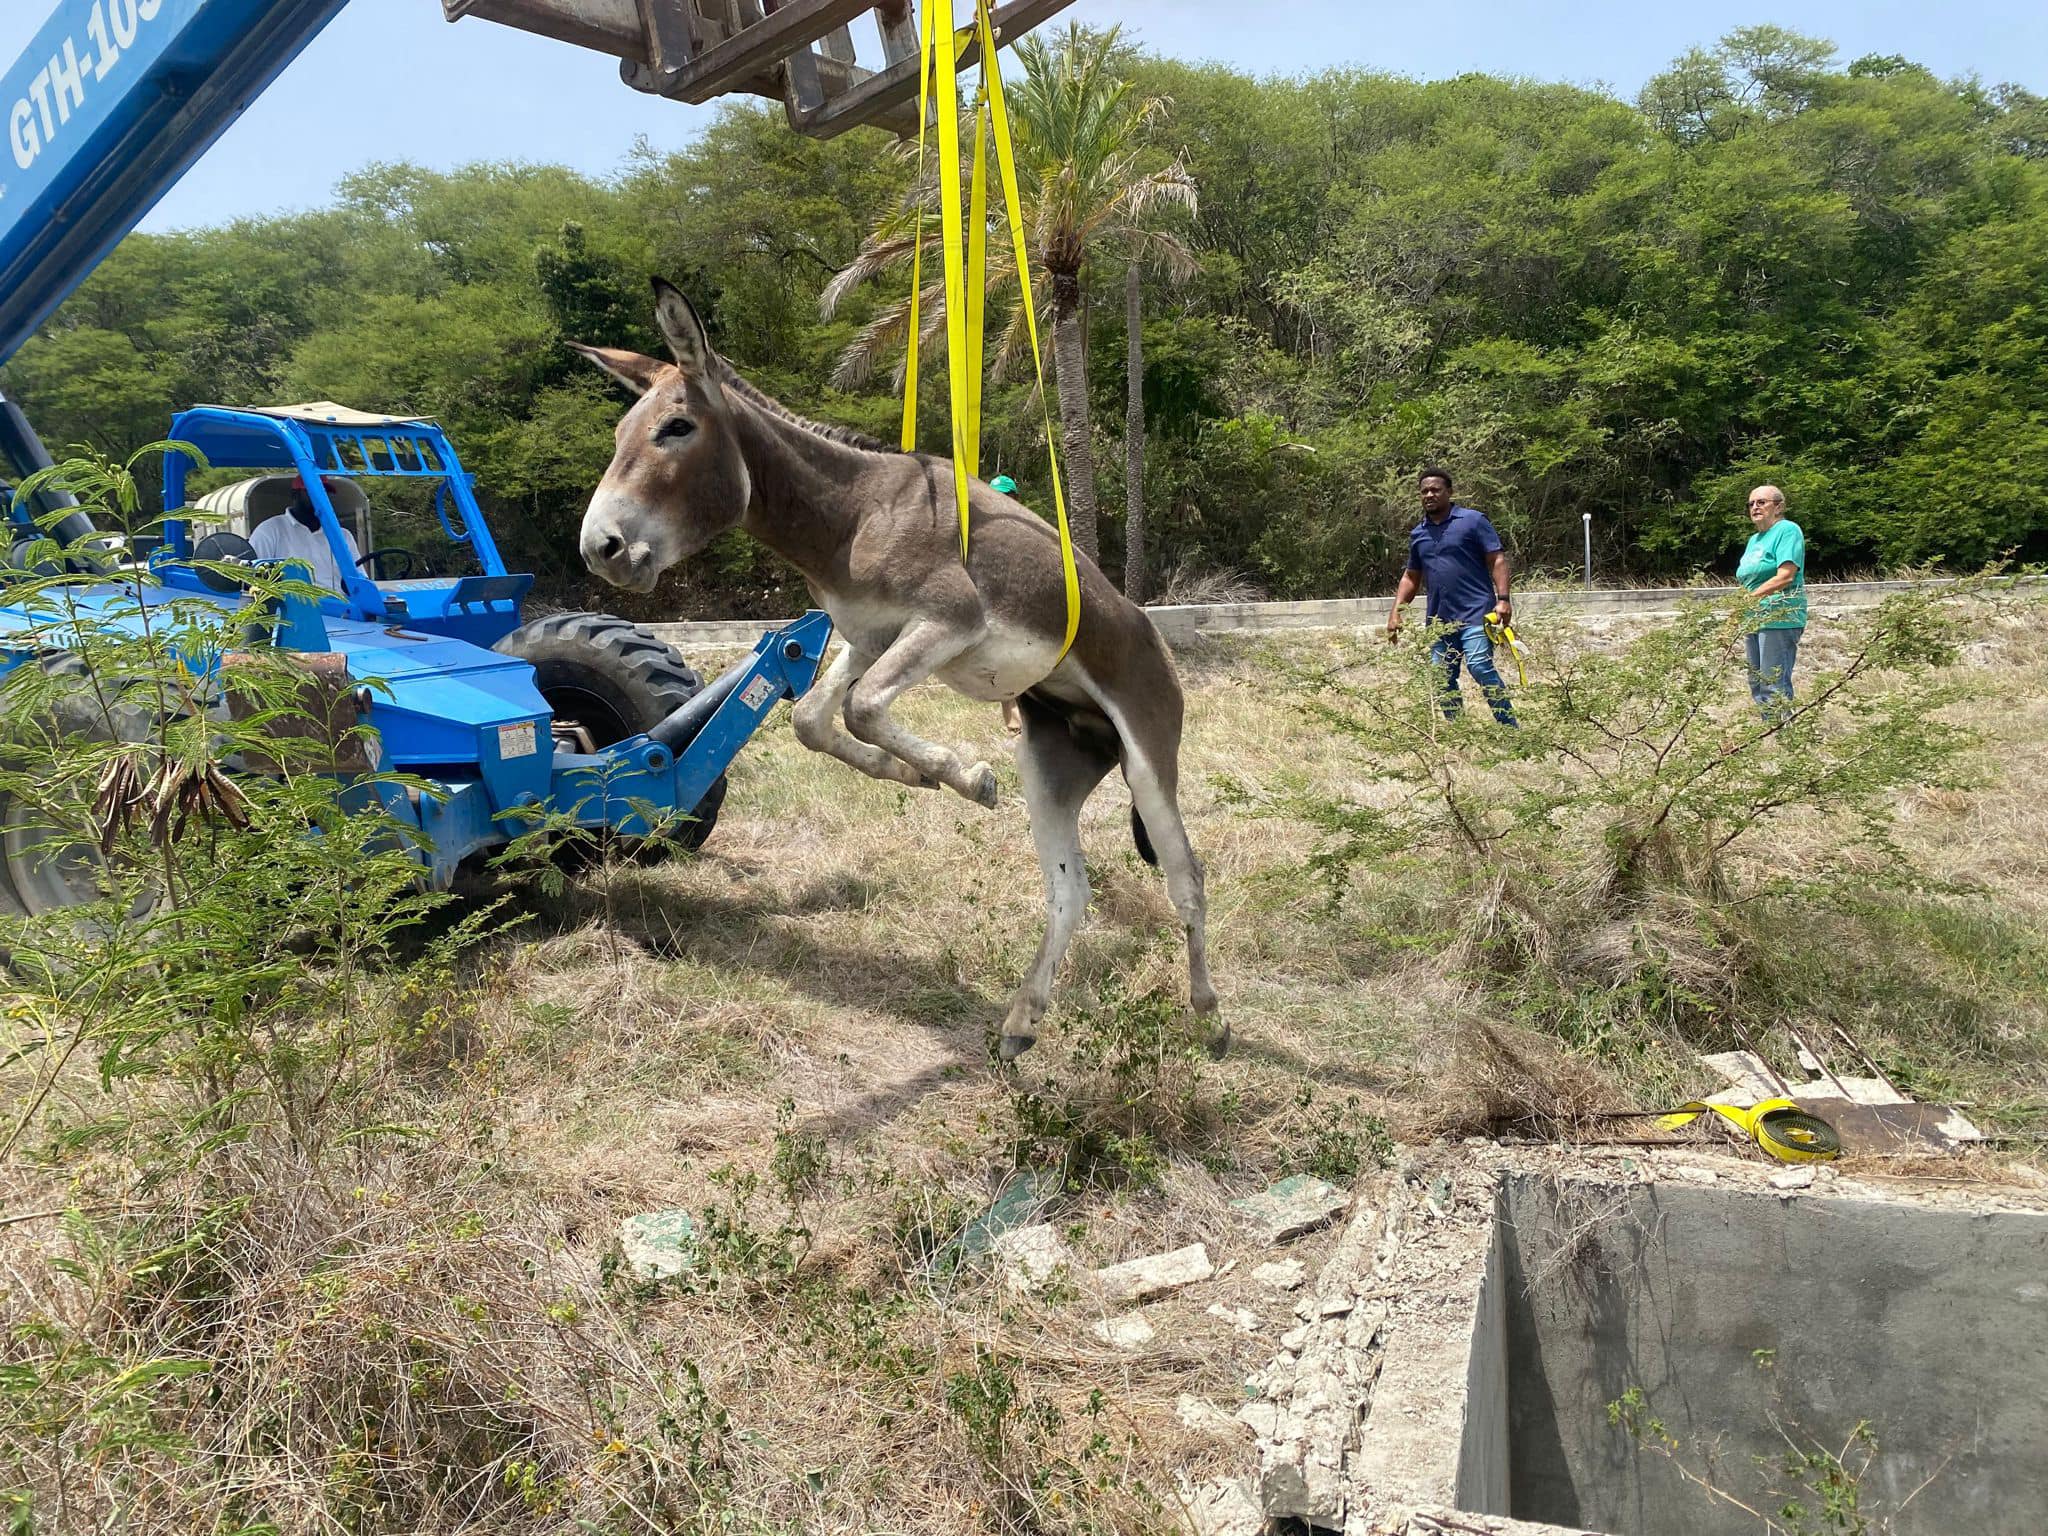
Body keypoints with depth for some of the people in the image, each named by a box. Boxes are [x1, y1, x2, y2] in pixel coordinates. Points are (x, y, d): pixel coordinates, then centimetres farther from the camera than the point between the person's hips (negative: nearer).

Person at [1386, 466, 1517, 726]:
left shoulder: (1473, 520, 0)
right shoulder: (1418, 534, 15)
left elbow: (1497, 560, -3)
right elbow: (1411, 577, 23)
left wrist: (1503, 598, -15)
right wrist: (1395, 613, 13)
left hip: (1475, 614, -6)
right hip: (1439, 619, 6)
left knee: (1480, 667, -19)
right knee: (1443, 679, 5)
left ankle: (1510, 729, -12)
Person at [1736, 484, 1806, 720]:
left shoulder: (1787, 530, -5)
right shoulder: (1754, 539, 21)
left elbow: (1785, 576, -17)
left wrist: (1750, 598, -17)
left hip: (1778, 619, -9)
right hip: (1753, 620, 9)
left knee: (1774, 688, -11)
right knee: (1756, 686, 11)